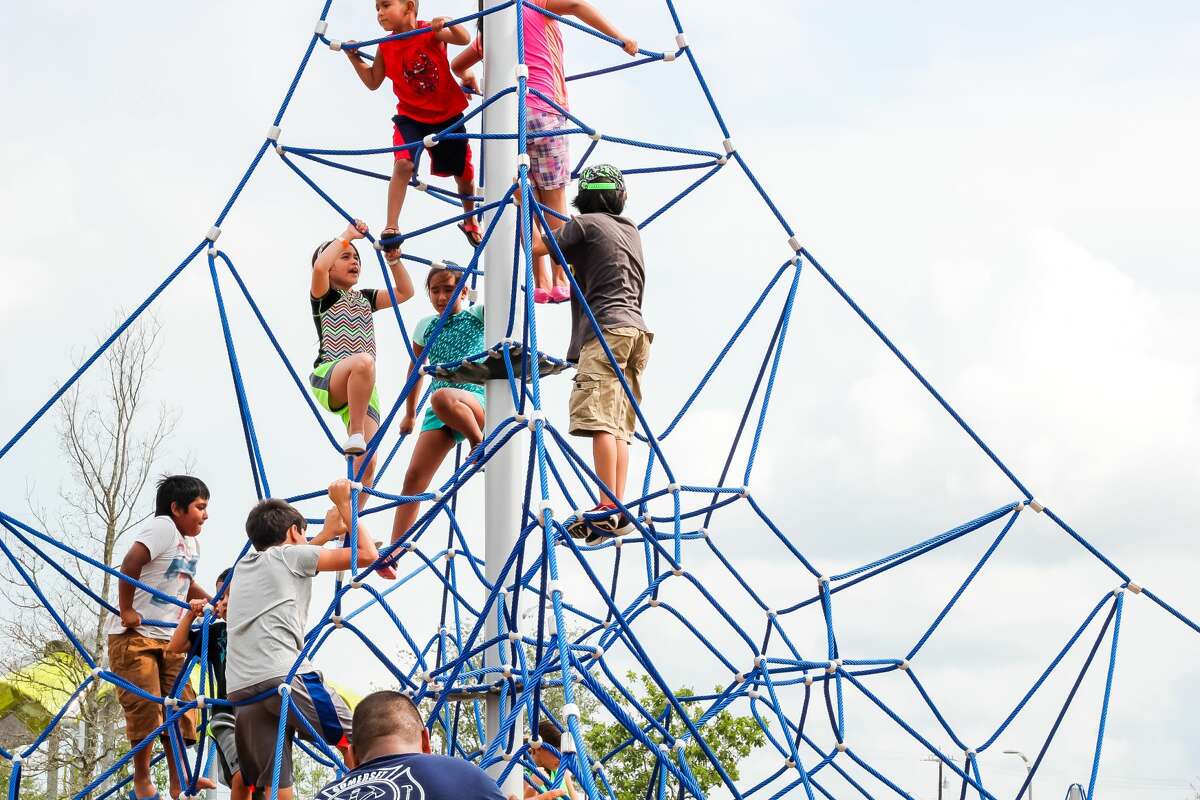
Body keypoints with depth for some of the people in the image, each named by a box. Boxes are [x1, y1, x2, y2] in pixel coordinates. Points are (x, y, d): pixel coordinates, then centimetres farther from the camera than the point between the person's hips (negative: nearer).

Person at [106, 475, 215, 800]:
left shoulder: (191, 543, 13)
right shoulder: (164, 527, -16)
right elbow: (131, 562, -28)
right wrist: (126, 609, -26)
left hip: (169, 638, 9)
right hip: (134, 635, -9)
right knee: (145, 707, -8)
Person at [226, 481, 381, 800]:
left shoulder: (243, 564, 28)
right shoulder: (292, 554, 10)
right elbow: (367, 554, 5)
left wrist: (327, 533, 61)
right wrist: (344, 504, 18)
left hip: (240, 691, 6)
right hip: (285, 678, -6)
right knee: (353, 739, 11)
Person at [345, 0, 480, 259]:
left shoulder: (431, 32, -15)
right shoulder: (385, 48, -5)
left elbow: (464, 39, -30)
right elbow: (373, 82, 4)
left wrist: (449, 24, -49)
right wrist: (355, 58, -9)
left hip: (448, 114, -1)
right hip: (411, 116, 1)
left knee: (463, 173, 13)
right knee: (403, 163, -24)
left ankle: (470, 220, 40)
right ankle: (391, 228, -26)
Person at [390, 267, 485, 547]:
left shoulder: (478, 315, 3)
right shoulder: (425, 327, 15)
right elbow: (416, 370, 28)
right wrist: (409, 414, 32)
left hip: (477, 400, -5)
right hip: (440, 411, 5)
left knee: (441, 397, -40)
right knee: (414, 476, -9)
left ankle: (479, 442, -15)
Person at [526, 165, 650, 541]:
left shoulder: (586, 224, 1)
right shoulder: (631, 231, 25)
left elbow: (536, 246, 0)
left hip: (606, 329, -8)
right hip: (636, 328, 8)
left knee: (600, 420, -16)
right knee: (618, 425, 4)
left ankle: (608, 509, -25)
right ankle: (619, 511, -3)